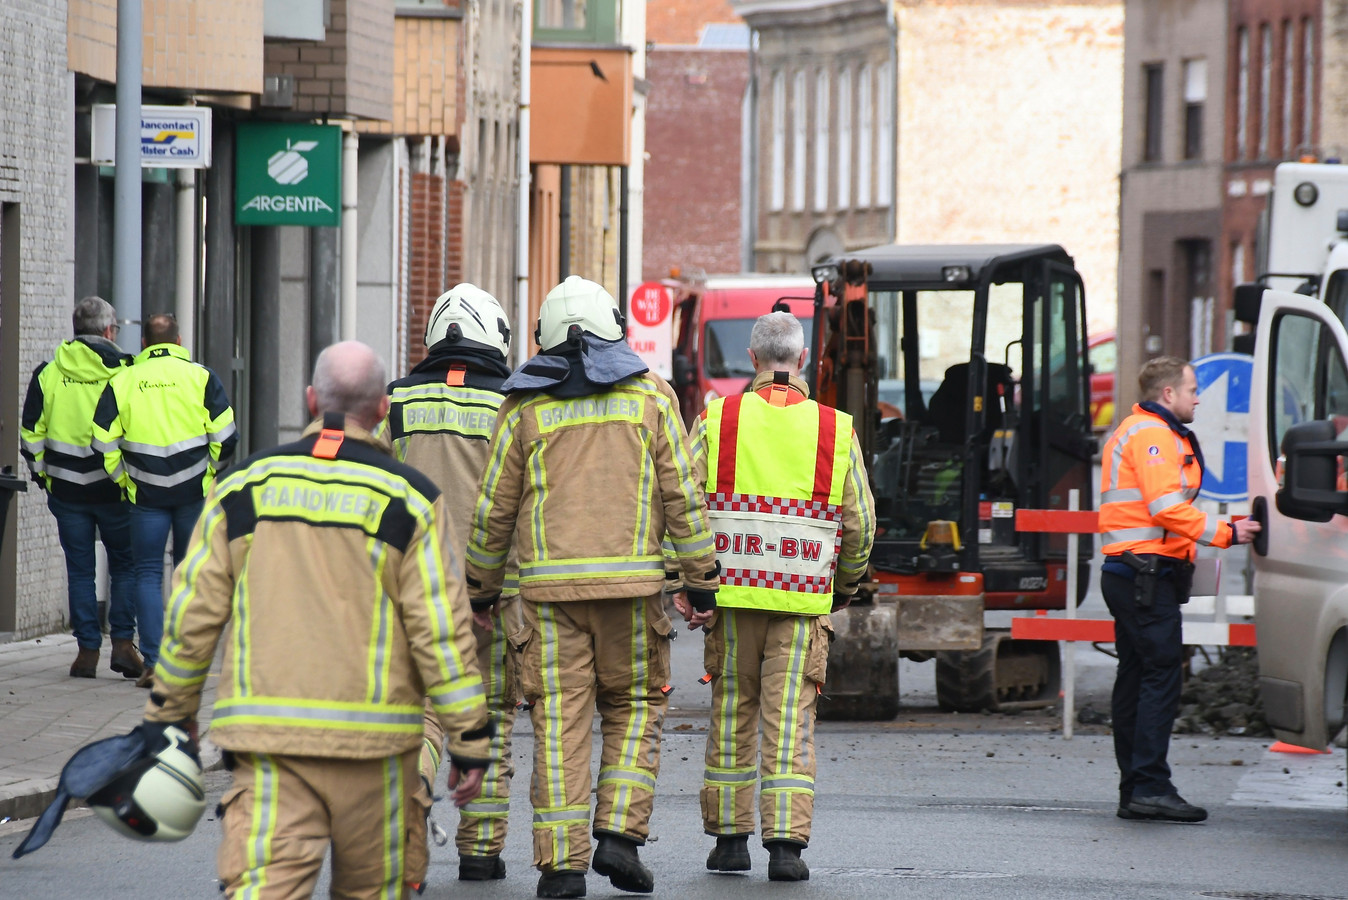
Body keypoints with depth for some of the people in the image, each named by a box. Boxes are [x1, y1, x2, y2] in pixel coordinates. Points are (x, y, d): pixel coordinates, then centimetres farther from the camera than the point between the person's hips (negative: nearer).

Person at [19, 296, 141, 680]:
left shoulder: (48, 374, 2)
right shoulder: (124, 372, -6)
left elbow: (31, 433, 4)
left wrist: (42, 475, 15)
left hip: (67, 489, 2)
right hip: (115, 489, -2)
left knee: (79, 569, 8)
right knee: (125, 565, 11)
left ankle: (88, 649, 6)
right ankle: (123, 642, 2)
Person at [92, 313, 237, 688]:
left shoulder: (123, 382, 2)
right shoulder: (201, 376, 0)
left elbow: (103, 442, -1)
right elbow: (225, 436, -5)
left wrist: (124, 479, 11)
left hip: (146, 492, 0)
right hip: (194, 489, 0)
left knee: (148, 574, 4)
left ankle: (153, 661, -7)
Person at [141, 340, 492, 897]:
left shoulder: (245, 487, 5)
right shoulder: (408, 500, -1)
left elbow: (194, 611, 6)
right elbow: (441, 628, -5)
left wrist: (170, 714, 18)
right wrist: (469, 740, 0)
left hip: (267, 734, 1)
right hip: (372, 741, -1)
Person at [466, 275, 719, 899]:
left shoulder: (525, 407, 5)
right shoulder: (650, 396, 5)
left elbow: (494, 508, 8)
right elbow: (682, 495, 2)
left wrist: (481, 585, 20)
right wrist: (700, 576, 8)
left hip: (549, 583, 0)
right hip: (630, 579, 0)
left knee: (560, 719, 1)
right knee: (634, 706, 14)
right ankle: (619, 834, -1)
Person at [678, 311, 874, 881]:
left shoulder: (716, 420, 1)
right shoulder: (836, 430, 2)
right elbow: (859, 523, 5)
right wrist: (846, 587, 21)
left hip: (731, 594, 1)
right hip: (804, 600, -1)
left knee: (731, 714, 11)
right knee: (790, 720, -1)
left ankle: (730, 838, 15)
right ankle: (786, 843, -8)